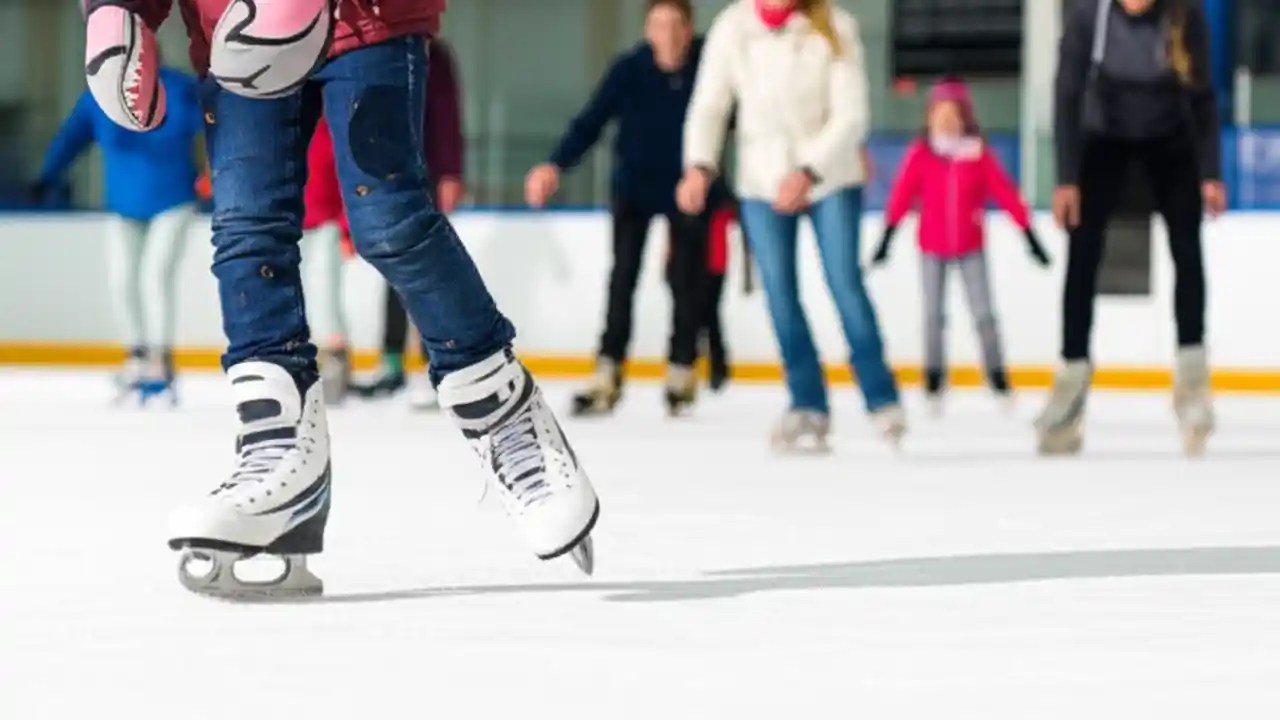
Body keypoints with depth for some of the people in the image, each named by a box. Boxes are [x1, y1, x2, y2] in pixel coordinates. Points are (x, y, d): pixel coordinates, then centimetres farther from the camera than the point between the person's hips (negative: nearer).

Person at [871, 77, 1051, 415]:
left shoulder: (979, 155, -7)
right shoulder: (920, 155, -10)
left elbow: (1005, 194, -6)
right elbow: (902, 196, -11)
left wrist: (1029, 235, -5)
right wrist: (887, 238, -14)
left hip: (970, 247, 0)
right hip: (932, 249, 0)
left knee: (983, 313, 2)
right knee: (934, 314, 4)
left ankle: (998, 376, 12)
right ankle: (933, 380, 13)